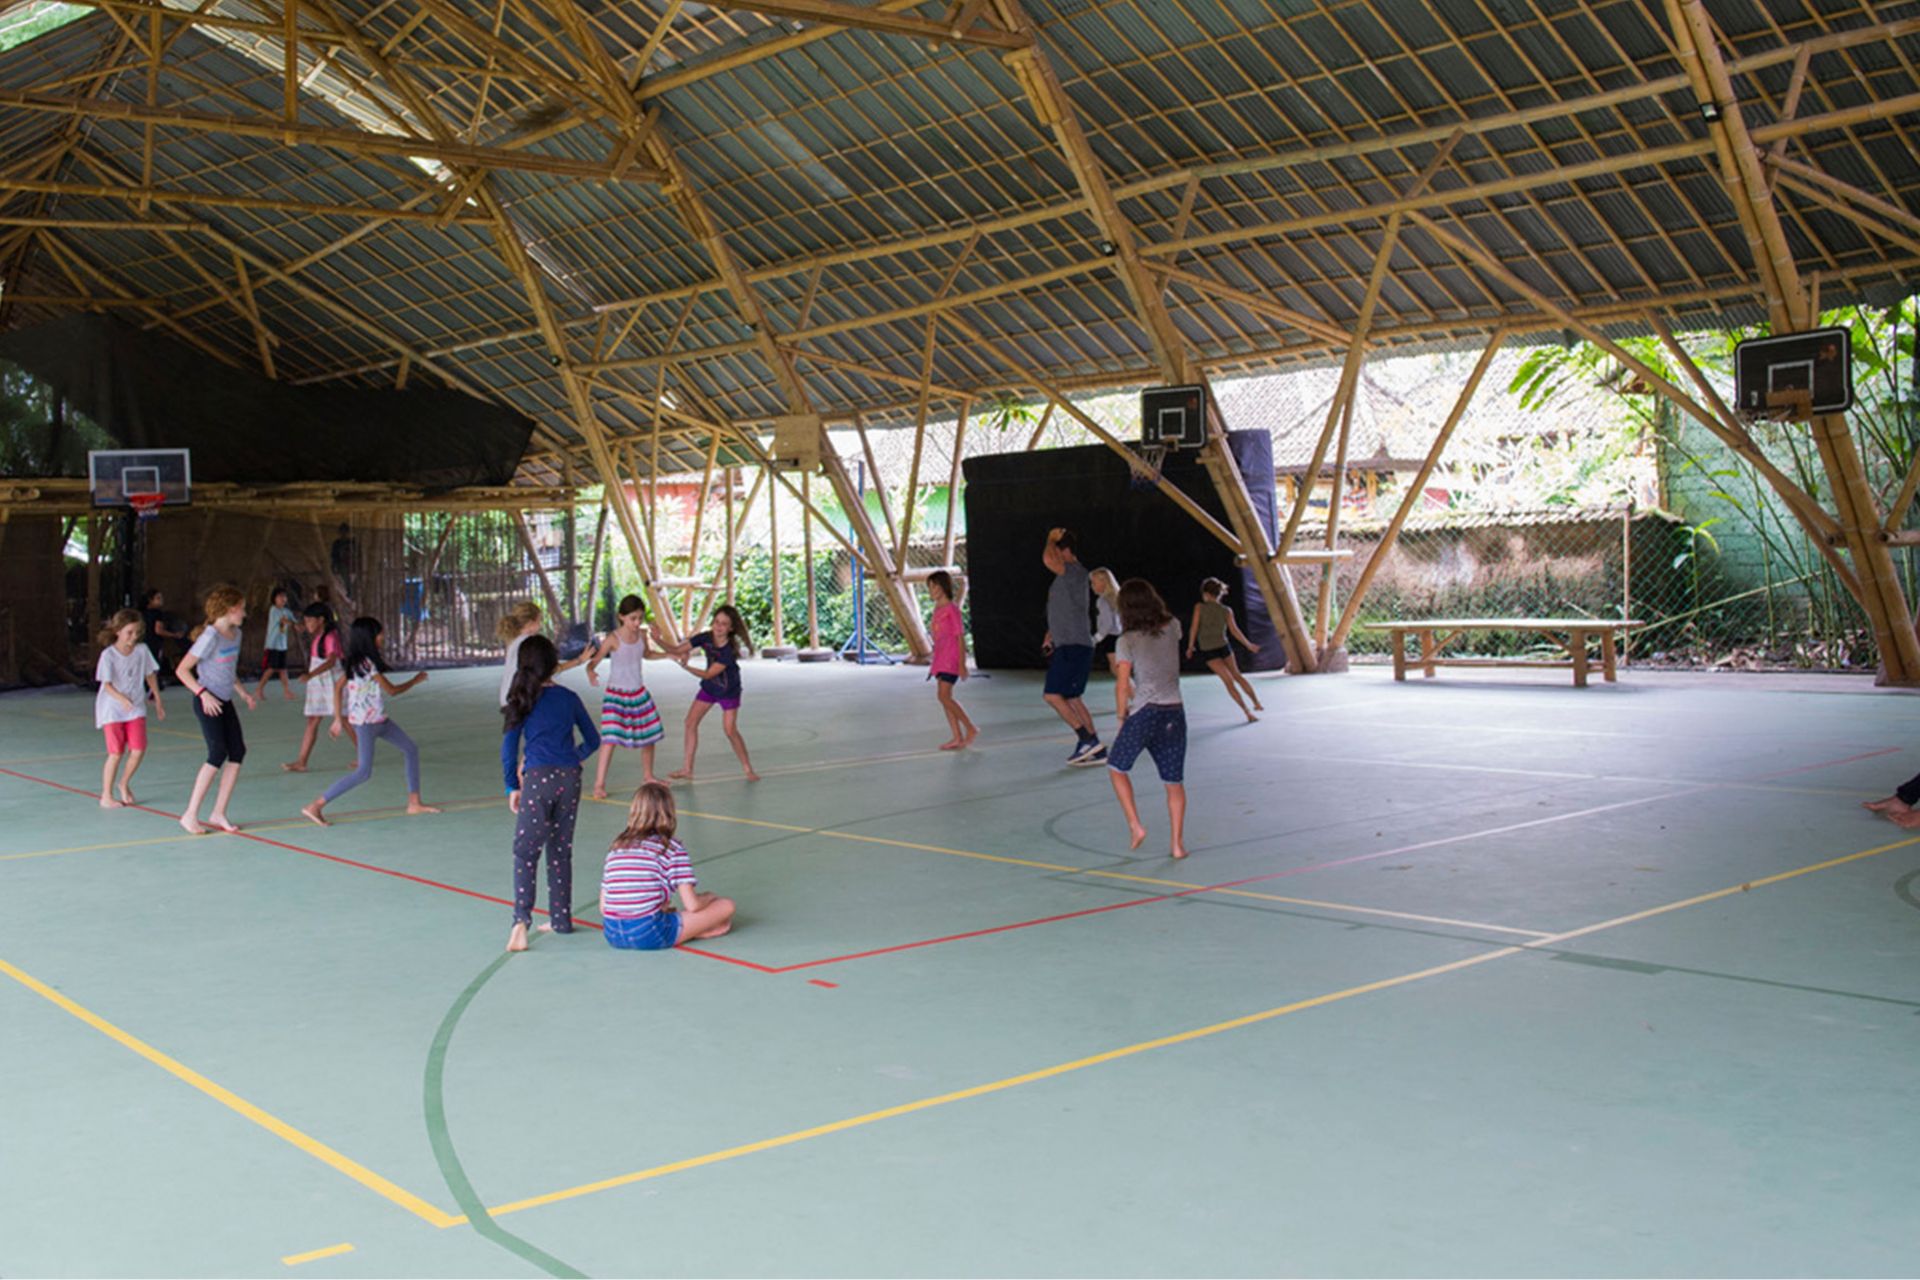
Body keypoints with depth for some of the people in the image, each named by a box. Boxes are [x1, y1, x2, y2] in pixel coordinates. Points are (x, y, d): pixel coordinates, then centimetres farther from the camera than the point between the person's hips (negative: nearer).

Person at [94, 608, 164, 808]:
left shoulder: (142, 650, -2)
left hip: (136, 707, 4)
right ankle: (106, 796, 10)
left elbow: (150, 675, 10)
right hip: (112, 709, -4)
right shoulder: (108, 654, -14)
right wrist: (122, 699, -34)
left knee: (138, 750, -6)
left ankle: (125, 783, 21)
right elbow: (107, 685, -17)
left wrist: (158, 701, 14)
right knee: (116, 753, -4)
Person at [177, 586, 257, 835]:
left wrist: (242, 692, 14)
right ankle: (190, 814, -7)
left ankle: (218, 813, 9)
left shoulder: (235, 634, 9)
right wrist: (203, 693, -23)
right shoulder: (210, 636, -17)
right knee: (218, 753, -15)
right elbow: (182, 669, -16)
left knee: (238, 751, 2)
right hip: (207, 702, -8)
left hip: (225, 702, 8)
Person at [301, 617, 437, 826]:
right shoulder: (368, 664, -19)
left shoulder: (357, 662, 8)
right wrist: (416, 680, 2)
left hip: (379, 719, 10)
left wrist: (338, 719, 13)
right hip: (366, 721, -10)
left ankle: (414, 803, 18)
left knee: (411, 749, 13)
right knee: (364, 772, -13)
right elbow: (392, 690, -14)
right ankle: (316, 807, -11)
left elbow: (338, 686, 11)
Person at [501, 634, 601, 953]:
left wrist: (512, 786, 7)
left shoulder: (524, 700, 0)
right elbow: (593, 740, 14)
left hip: (538, 779, -3)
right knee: (561, 851, 13)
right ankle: (561, 919, 18)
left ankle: (521, 920, -19)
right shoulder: (568, 697, 7)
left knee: (525, 852, -3)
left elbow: (509, 746, 0)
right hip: (570, 778, 3)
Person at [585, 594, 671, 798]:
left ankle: (648, 776, 33)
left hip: (639, 693, 6)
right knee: (610, 738, -16)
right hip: (616, 694, -6)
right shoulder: (613, 639, -19)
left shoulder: (642, 635, -2)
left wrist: (668, 654, 11)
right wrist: (591, 672, -42)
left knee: (649, 736, 14)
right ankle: (599, 784, -10)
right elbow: (594, 661, -22)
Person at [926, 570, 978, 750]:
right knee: (945, 697, 6)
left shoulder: (952, 608, -11)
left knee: (944, 696, -14)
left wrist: (962, 663, -16)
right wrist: (935, 661, 19)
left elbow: (960, 636, -12)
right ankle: (957, 737, 10)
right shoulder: (937, 609, 13)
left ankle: (971, 729, -4)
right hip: (941, 659, 9)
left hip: (951, 659, -9)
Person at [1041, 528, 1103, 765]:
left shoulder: (1076, 571, -14)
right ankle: (1096, 750, 15)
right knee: (1071, 698, 12)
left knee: (1053, 695, -12)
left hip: (1075, 647, -10)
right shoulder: (1064, 575, 16)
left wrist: (1051, 540, -12)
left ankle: (1086, 739, -9)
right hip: (1066, 647, 10)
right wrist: (1049, 637, 21)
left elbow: (1048, 559, -31)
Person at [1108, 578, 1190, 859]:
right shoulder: (1173, 628, 4)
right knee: (1174, 782, 12)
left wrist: (1122, 714, 6)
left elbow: (1122, 685, -6)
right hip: (1174, 712, 4)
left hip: (1144, 713, -3)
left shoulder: (1127, 641, -6)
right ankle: (1178, 842, 8)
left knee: (1117, 767, 17)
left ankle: (1135, 826, 6)